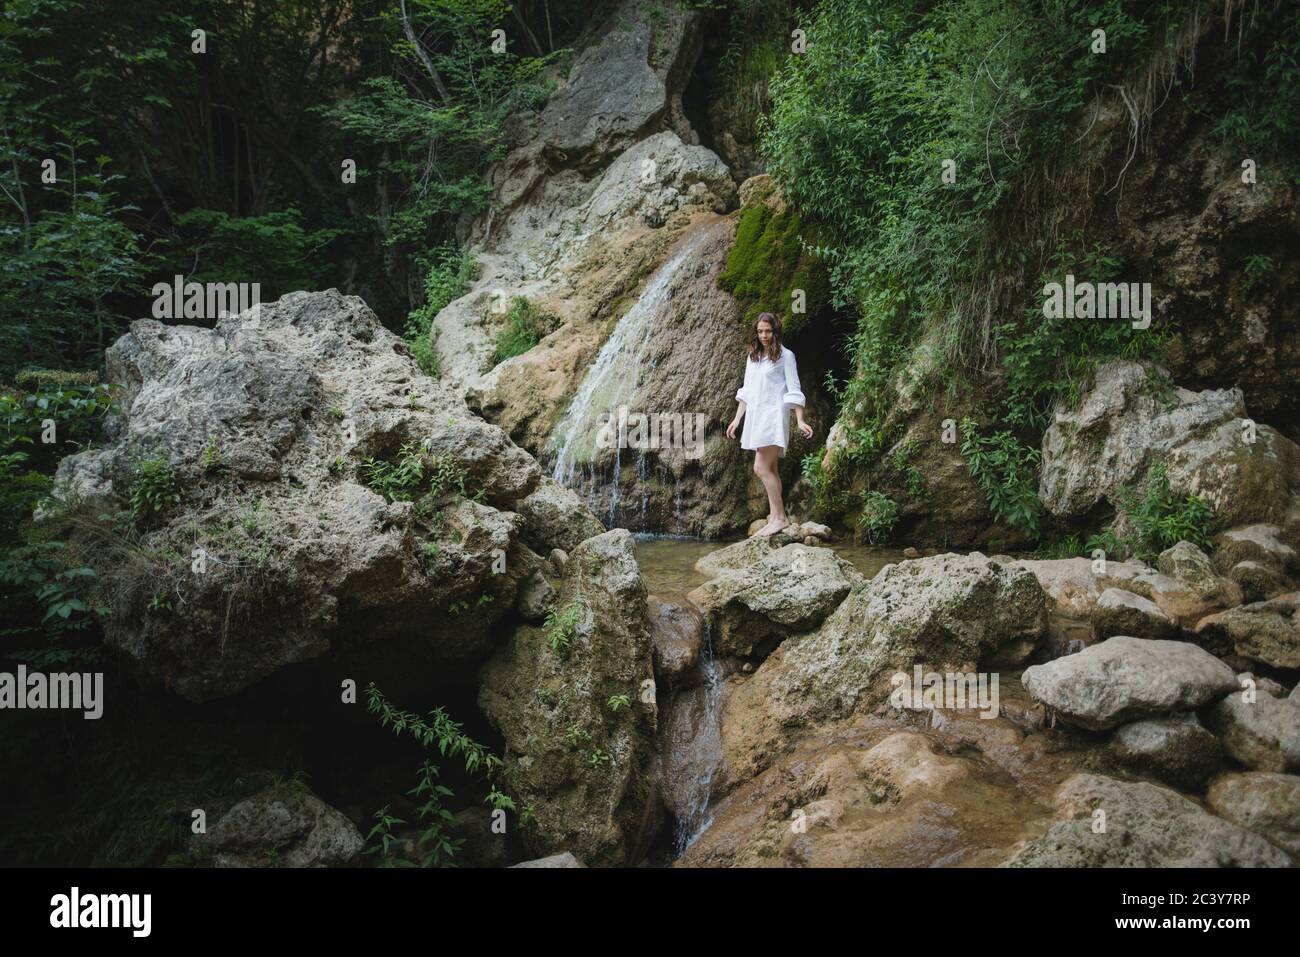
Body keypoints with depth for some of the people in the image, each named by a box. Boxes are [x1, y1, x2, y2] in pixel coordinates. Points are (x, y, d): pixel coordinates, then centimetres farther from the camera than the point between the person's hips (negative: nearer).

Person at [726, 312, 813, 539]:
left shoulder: (785, 356, -2)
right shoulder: (753, 356, 16)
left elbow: (794, 391, -6)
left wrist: (800, 421, -14)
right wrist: (737, 419, 17)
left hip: (773, 415, -7)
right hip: (755, 416, 7)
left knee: (762, 468, -15)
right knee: (769, 470, 5)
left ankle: (779, 517, -11)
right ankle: (775, 517, 6)